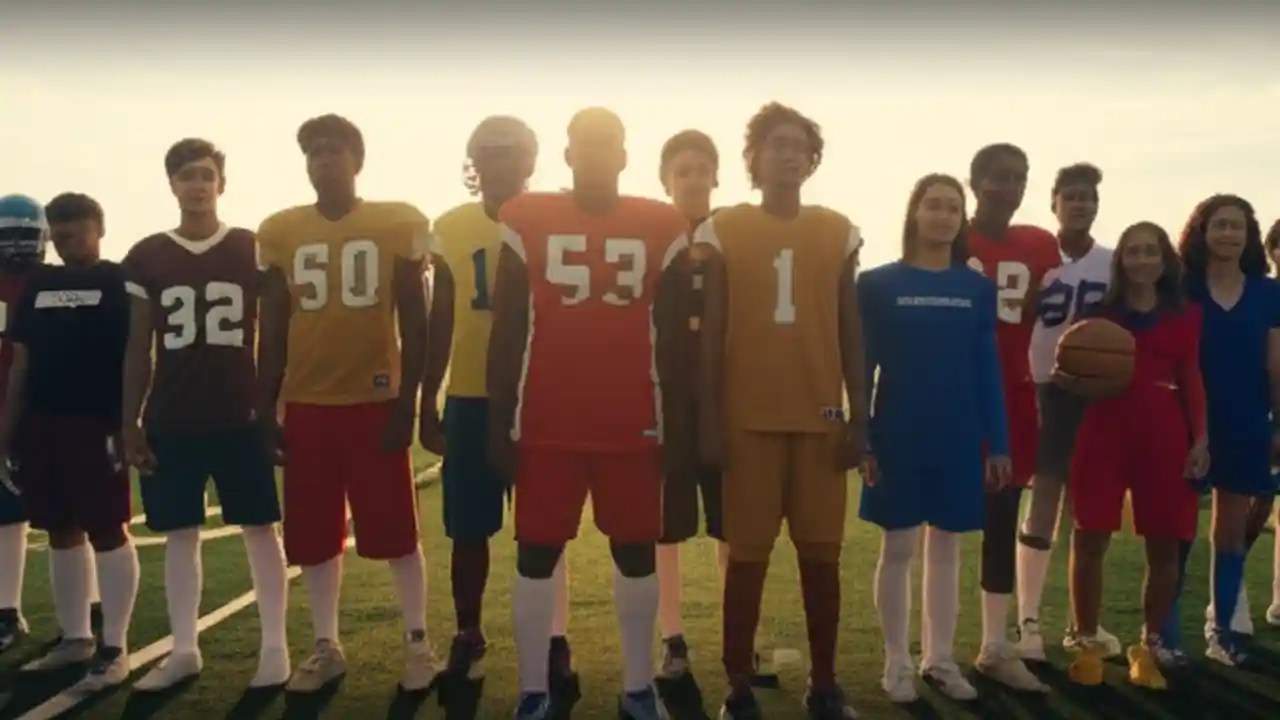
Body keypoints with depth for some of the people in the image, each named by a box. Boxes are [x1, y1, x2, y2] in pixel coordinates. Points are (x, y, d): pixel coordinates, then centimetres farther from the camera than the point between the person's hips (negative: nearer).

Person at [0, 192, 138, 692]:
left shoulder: (119, 283, -3)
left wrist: (128, 423, -14)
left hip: (95, 424, -6)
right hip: (42, 424, 6)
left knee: (107, 532, -3)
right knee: (61, 532, 12)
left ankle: (114, 648, 3)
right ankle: (74, 638, 23)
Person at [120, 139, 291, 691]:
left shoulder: (253, 250, 1)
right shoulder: (146, 257, 5)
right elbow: (138, 349, 7)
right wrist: (129, 424, 2)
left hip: (242, 416, -2)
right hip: (170, 421, 2)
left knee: (260, 528, 3)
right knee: (179, 534, 8)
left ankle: (274, 646, 12)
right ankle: (184, 650, 19)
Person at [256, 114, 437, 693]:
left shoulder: (398, 224, -2)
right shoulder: (280, 233, 5)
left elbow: (414, 322, -1)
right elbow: (272, 330, 9)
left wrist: (407, 401, -7)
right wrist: (265, 409, 5)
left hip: (376, 400, -3)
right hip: (306, 404, 3)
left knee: (395, 532, 3)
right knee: (313, 537, 10)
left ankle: (417, 642, 18)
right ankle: (326, 646, 24)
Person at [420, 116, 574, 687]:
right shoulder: (451, 229, 5)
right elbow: (440, 322, 9)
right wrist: (427, 403, 8)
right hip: (470, 398, 2)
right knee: (468, 530, 10)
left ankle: (553, 640, 17)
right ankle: (468, 635, 26)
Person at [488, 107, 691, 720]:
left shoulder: (661, 228, 3)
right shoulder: (526, 221, 1)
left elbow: (671, 339, 7)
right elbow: (507, 332, 4)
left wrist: (677, 427, 5)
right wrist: (499, 424, 0)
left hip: (633, 425, 1)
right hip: (547, 425, -1)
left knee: (636, 553, 10)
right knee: (535, 555, 5)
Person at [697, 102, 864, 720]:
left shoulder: (838, 232, 8)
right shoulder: (722, 231, 2)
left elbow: (850, 330, 10)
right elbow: (710, 332, 2)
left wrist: (858, 415, 5)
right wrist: (708, 417, -4)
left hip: (821, 417, 2)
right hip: (748, 418, -2)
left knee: (822, 554, 6)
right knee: (747, 555, 3)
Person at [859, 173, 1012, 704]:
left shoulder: (978, 289, 5)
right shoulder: (878, 284, -2)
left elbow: (988, 370, 5)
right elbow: (863, 367, -3)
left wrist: (998, 443, 0)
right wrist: (861, 441, -8)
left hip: (959, 439, 2)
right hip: (898, 438, -2)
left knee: (946, 546, 10)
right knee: (898, 547, 4)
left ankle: (940, 658, 22)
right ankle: (897, 661, 16)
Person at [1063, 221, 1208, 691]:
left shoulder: (1186, 314, 8)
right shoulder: (1100, 311, 6)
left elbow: (1192, 381, 7)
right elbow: (1081, 375, 8)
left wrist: (1200, 439, -1)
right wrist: (1068, 380, -14)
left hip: (1165, 437, 1)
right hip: (1103, 433, -1)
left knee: (1164, 547, 5)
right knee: (1090, 540, -2)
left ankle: (1148, 648, 21)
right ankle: (1088, 645, 11)